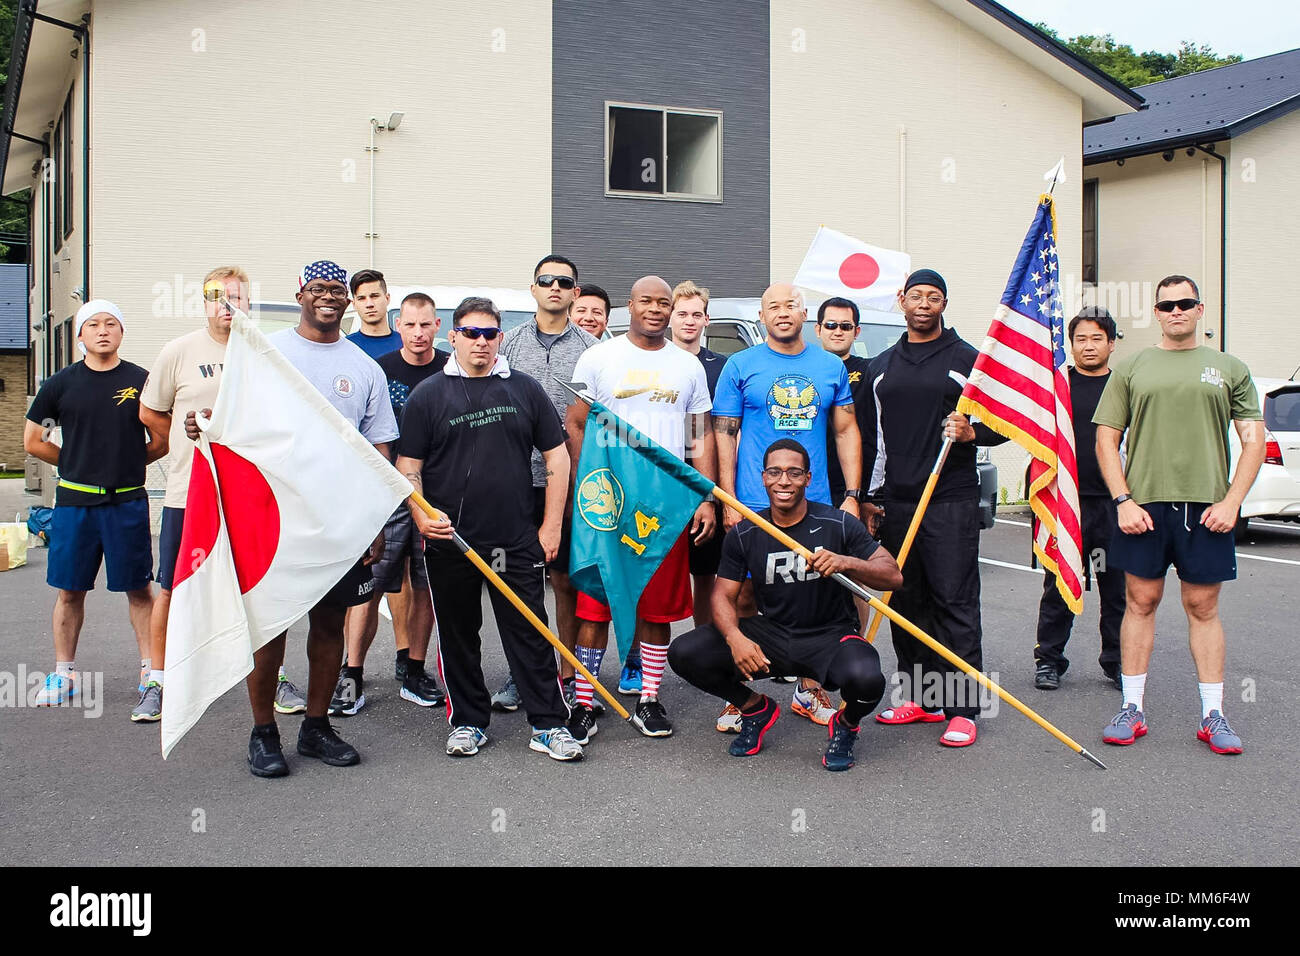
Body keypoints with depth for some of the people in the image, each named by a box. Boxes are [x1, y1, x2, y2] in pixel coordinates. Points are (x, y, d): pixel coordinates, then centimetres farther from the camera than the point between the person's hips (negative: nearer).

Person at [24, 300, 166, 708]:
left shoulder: (140, 381, 2)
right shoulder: (62, 383, 5)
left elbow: (162, 441, 10)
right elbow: (32, 440, 12)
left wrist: (126, 464, 7)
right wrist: (77, 463, 11)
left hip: (128, 502, -1)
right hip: (74, 502, 1)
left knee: (139, 589, 2)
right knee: (69, 590, 7)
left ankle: (150, 671, 10)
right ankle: (63, 673, 18)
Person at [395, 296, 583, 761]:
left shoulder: (525, 390, 7)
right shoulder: (428, 395, 4)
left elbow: (557, 457, 9)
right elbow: (408, 466, 3)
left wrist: (551, 526, 4)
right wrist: (421, 515, -14)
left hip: (517, 542, 0)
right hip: (449, 542, 0)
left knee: (530, 632, 1)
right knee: (457, 634, 9)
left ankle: (549, 725, 9)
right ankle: (467, 722, 23)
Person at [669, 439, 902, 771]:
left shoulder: (838, 524, -10)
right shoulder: (744, 534, -2)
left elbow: (893, 575, -11)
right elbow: (724, 596, -1)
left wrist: (848, 563, -31)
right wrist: (735, 637, -22)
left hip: (831, 636, -3)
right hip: (769, 635, 3)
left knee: (866, 679, -36)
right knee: (684, 653, -16)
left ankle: (846, 724, 5)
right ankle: (755, 707, 13)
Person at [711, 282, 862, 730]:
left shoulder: (832, 367, 10)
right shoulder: (740, 366, 3)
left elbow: (847, 431, 13)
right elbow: (724, 435, 2)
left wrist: (852, 495, 4)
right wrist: (728, 502, -6)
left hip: (817, 504, 3)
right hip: (753, 506, -2)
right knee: (744, 598, -1)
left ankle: (810, 690, 20)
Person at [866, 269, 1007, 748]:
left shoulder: (968, 359, 4)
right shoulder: (881, 366, 16)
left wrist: (971, 432, -15)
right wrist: (867, 495, 14)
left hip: (951, 500, -4)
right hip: (896, 500, 5)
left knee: (955, 600, -6)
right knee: (905, 601, 7)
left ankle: (962, 708, -3)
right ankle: (919, 697, 17)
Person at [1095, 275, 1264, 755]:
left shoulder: (1229, 369, 10)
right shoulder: (1132, 368, 9)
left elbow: (1254, 440, 7)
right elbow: (1106, 439, 6)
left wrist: (1231, 501, -5)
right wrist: (1123, 500, -5)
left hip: (1207, 509, 0)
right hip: (1144, 504, 0)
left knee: (1203, 608, 5)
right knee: (1140, 602, 3)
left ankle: (1213, 714, 11)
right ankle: (1132, 708, 11)